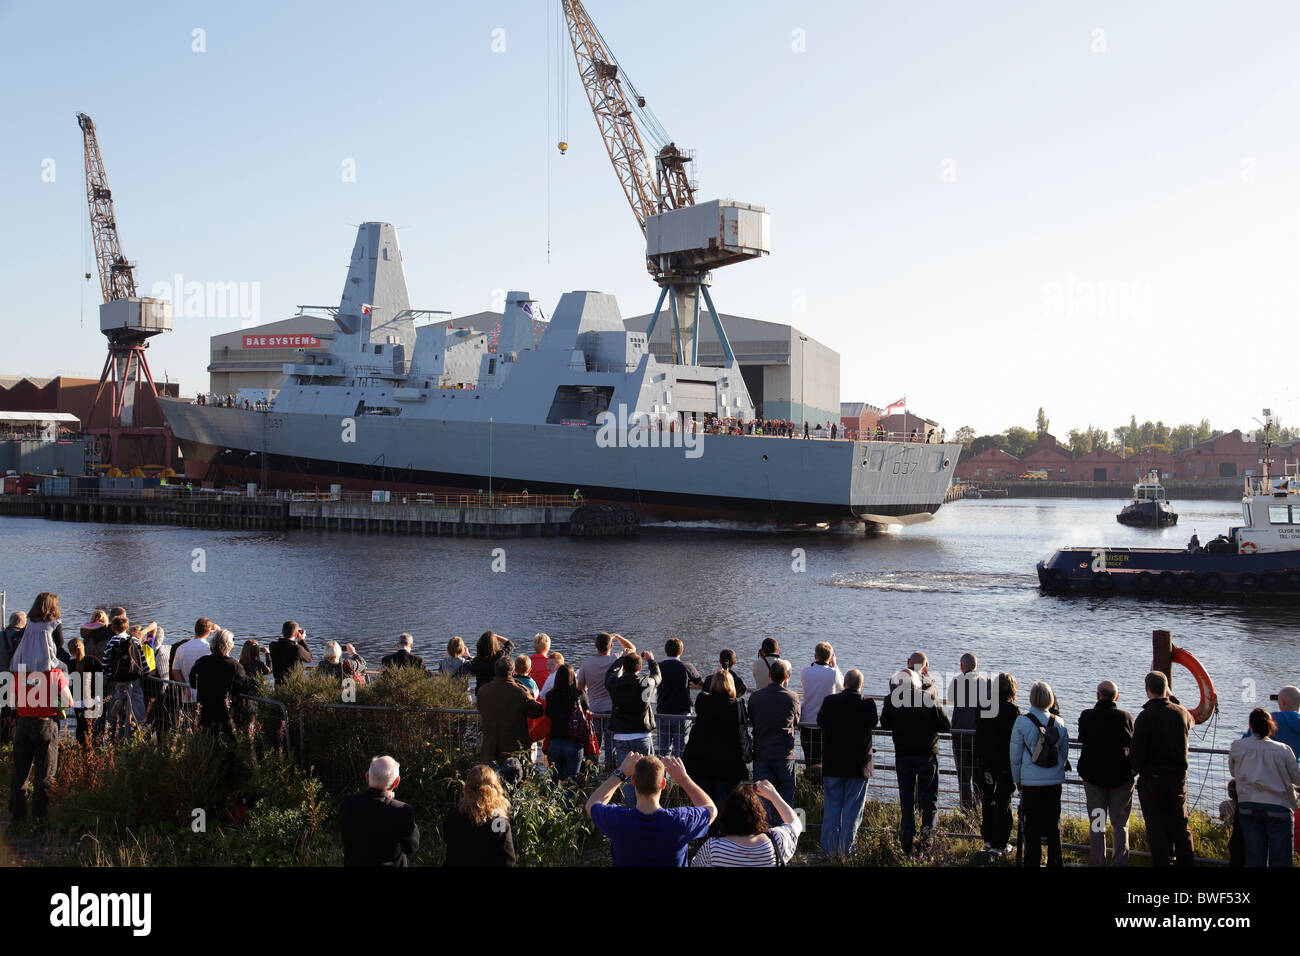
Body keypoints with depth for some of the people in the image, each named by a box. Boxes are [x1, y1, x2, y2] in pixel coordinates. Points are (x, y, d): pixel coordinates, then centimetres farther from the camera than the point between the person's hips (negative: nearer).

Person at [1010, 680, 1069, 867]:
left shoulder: (1022, 722, -9)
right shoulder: (1059, 723, 0)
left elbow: (1015, 755, -3)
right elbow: (1065, 753, 10)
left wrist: (1018, 780, 8)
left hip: (1031, 782, -3)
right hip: (1055, 781, 3)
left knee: (1032, 826, 4)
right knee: (1053, 825, 12)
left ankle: (1032, 863, 5)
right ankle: (1055, 861, 17)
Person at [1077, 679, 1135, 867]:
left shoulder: (1086, 717, -7)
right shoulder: (1126, 717, -9)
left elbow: (1082, 740, 4)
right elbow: (1133, 745, -1)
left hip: (1093, 776, 0)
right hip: (1121, 777, 0)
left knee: (1096, 824, 8)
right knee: (1120, 825, 8)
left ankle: (1098, 862, 7)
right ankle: (1120, 862, 6)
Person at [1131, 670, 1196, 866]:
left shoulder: (1145, 716, -15)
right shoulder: (1181, 712, -1)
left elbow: (1137, 752, -15)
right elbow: (1191, 722, 27)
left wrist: (1135, 767, 5)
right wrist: (1172, 698, 30)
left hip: (1152, 779, -4)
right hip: (1178, 777, 5)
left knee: (1157, 830, 2)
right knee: (1181, 828, 14)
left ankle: (1161, 863, 2)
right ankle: (1187, 862, 17)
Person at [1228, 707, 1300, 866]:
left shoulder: (1237, 747, 3)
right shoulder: (1283, 749, -1)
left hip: (1248, 807, 2)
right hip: (1279, 807, -2)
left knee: (1254, 859, 7)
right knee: (1280, 860, 3)